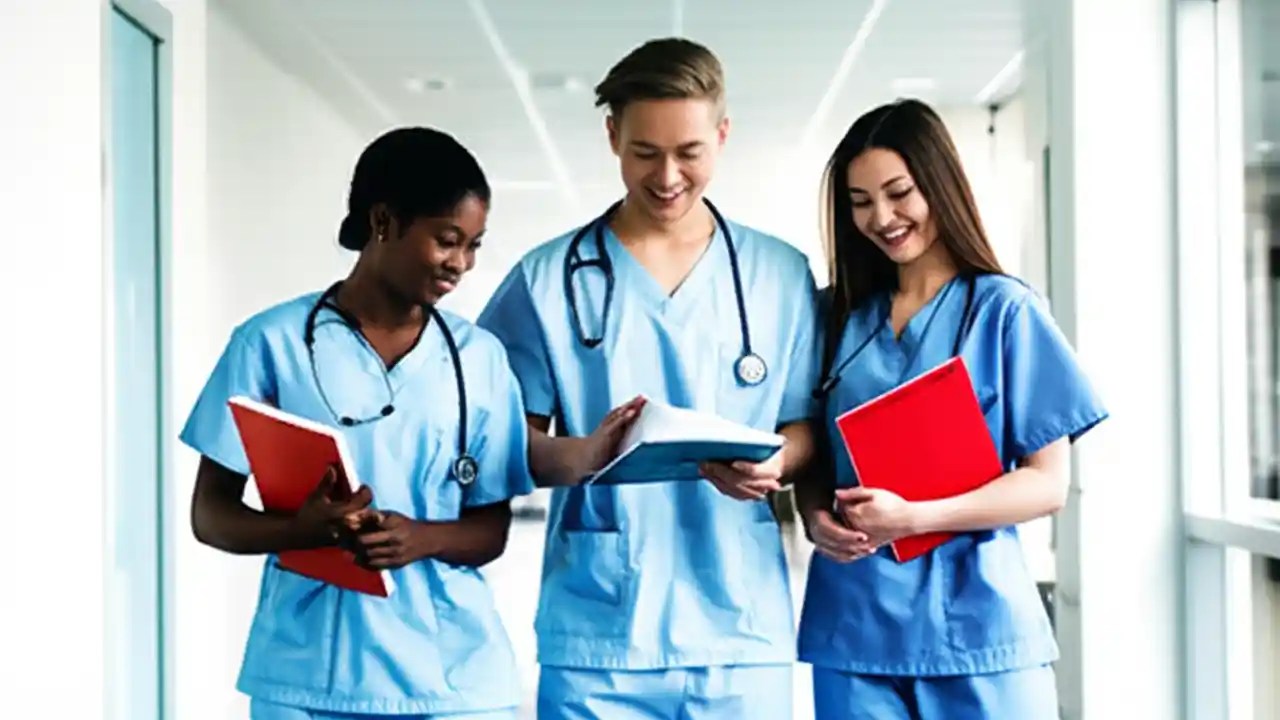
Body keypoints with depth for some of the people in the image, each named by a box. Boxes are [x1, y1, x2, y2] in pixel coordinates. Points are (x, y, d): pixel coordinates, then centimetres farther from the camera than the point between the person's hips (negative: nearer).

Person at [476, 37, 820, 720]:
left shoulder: (781, 275, 5)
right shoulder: (547, 278, 1)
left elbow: (807, 427, 9)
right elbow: (507, 441, 3)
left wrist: (772, 463, -12)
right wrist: (583, 454, -17)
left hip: (742, 631, 1)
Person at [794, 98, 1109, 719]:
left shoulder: (1004, 310, -2)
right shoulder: (839, 315, 9)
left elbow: (1048, 482, -6)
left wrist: (912, 517, -17)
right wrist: (815, 516, -8)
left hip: (974, 624, -3)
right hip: (854, 627, 3)